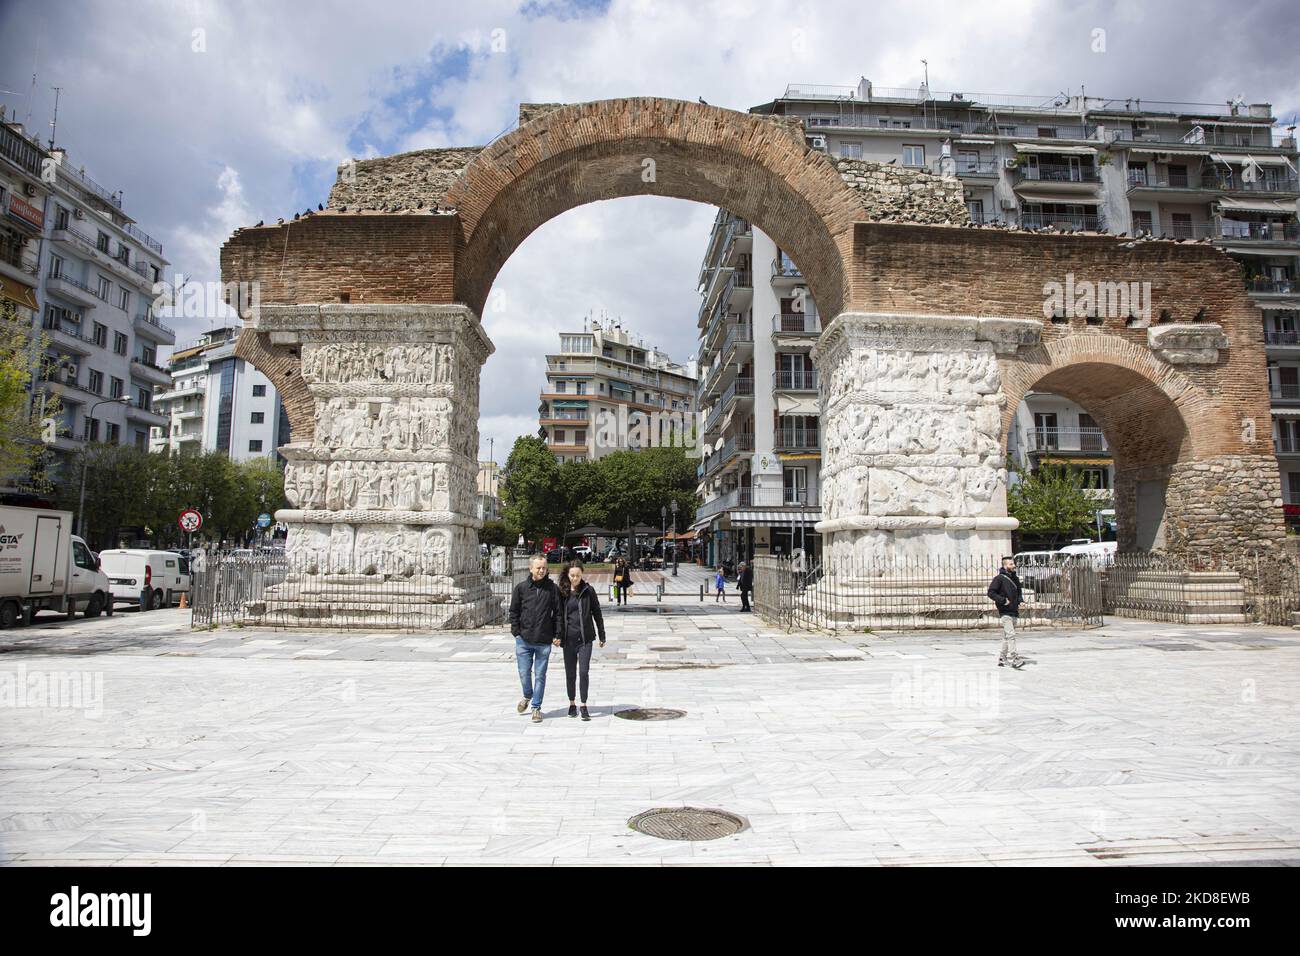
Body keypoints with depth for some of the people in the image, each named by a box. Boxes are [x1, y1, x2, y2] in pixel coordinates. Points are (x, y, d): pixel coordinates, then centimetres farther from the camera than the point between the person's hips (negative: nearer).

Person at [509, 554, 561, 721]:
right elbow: (513, 611, 7)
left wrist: (557, 635, -2)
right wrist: (516, 631, 0)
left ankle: (536, 707, 19)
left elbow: (557, 612, 4)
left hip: (544, 641, -1)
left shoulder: (552, 588, 0)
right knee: (524, 673, 8)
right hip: (524, 640, 1)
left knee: (540, 675, 5)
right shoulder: (521, 587, 1)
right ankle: (527, 696, 37)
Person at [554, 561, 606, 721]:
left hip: (585, 638, -1)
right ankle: (572, 704, 26)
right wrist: (557, 635, -4)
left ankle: (584, 706, 2)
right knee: (570, 673, 10)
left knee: (584, 672, -8)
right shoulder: (562, 592, 1)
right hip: (568, 639, 2)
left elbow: (597, 613, 4)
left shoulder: (588, 590, -2)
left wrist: (602, 636, 6)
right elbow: (558, 615, 5)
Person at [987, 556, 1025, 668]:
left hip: (1014, 612, 8)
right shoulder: (999, 578, -8)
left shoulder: (1015, 578, 14)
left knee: (1006, 637, 12)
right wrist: (1003, 600, -19)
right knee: (1011, 634, -17)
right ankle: (1012, 658, -19)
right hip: (1005, 612, -8)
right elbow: (991, 592, -11)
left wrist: (1019, 602, 10)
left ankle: (1002, 658, 21)